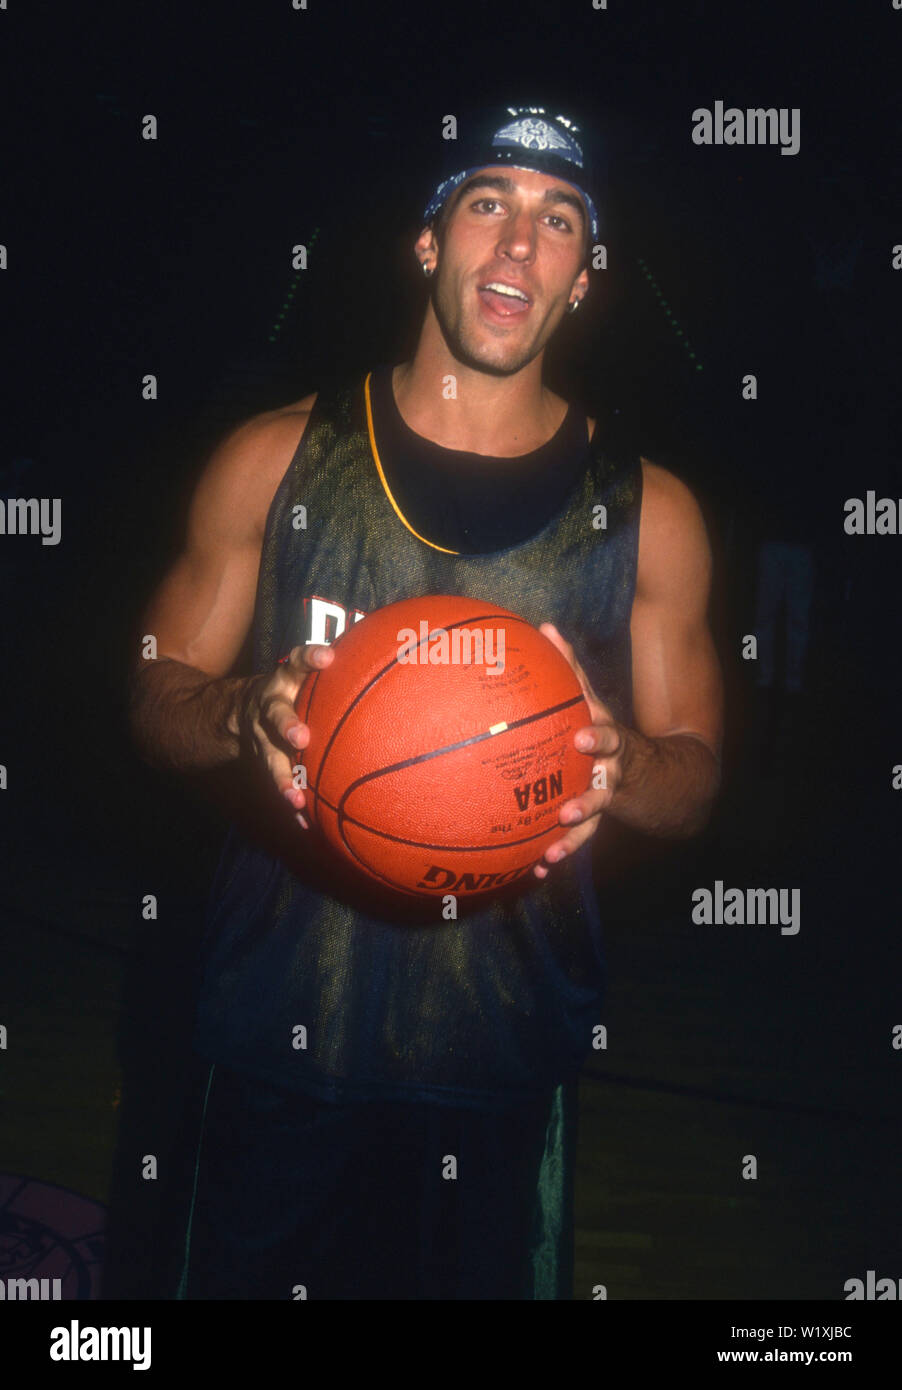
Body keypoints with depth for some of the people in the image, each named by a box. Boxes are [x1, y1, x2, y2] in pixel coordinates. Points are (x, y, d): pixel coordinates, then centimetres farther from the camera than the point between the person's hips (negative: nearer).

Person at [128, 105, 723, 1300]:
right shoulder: (275, 460, 0)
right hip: (280, 1038, 0)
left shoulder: (646, 515, 1)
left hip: (509, 1063, 0)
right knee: (246, 1272, 13)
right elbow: (157, 699, 5)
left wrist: (623, 763, -17)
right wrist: (247, 716, -18)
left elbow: (696, 776, 7)